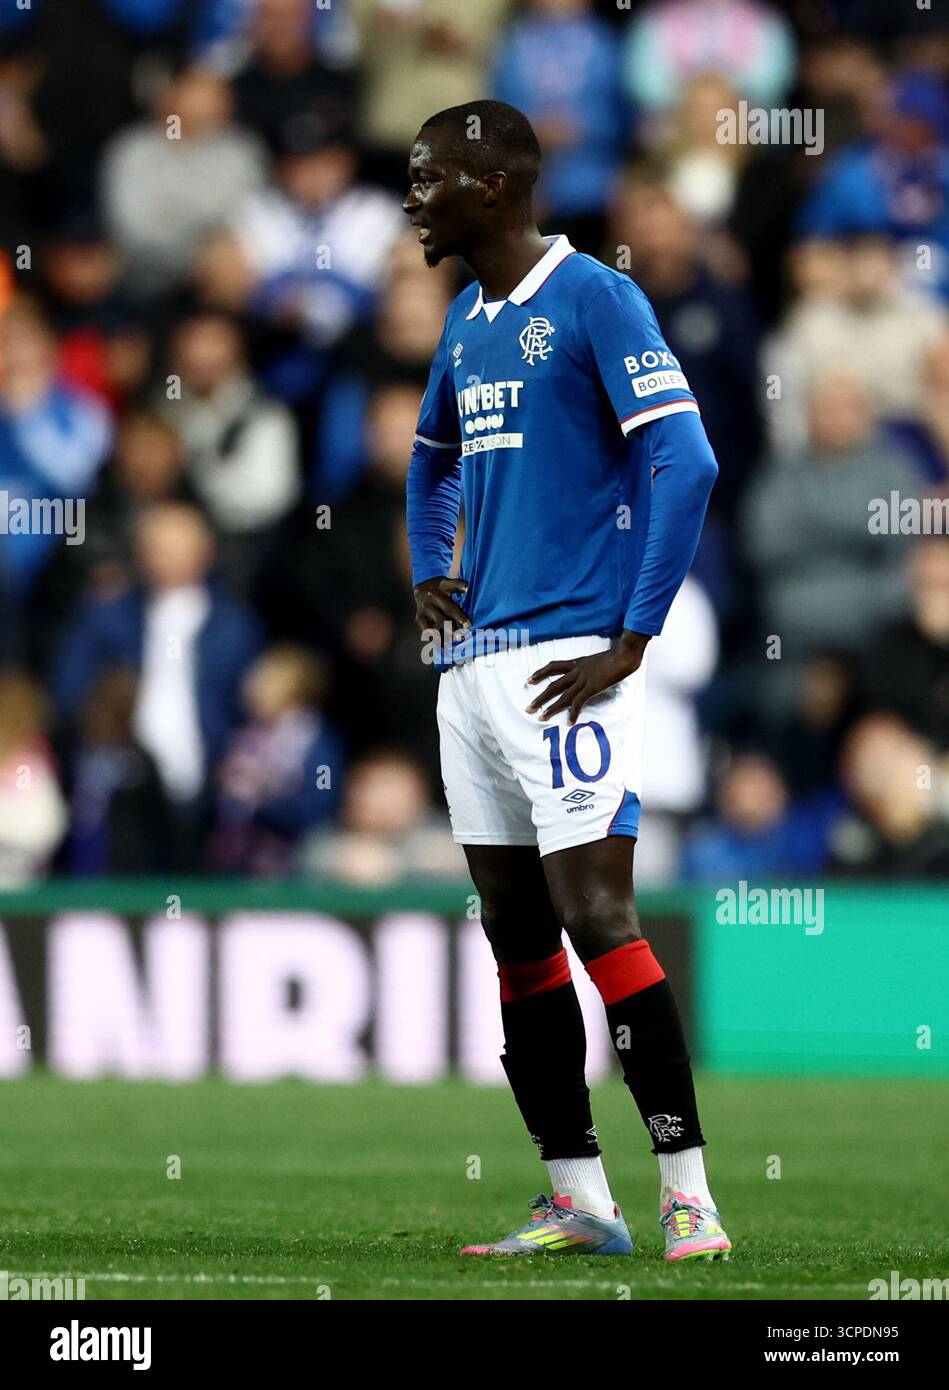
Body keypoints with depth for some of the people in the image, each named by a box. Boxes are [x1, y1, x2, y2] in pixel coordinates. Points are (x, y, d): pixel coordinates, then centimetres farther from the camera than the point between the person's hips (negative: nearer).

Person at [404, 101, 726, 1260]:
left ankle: (688, 1196, -10)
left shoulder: (593, 301, -9)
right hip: (473, 664, 8)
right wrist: (429, 571, 16)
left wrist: (632, 641, -17)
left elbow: (684, 464, -16)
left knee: (595, 915, -14)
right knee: (516, 937, 7)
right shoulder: (467, 323, 16)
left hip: (566, 659, -8)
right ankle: (578, 1201, 12)